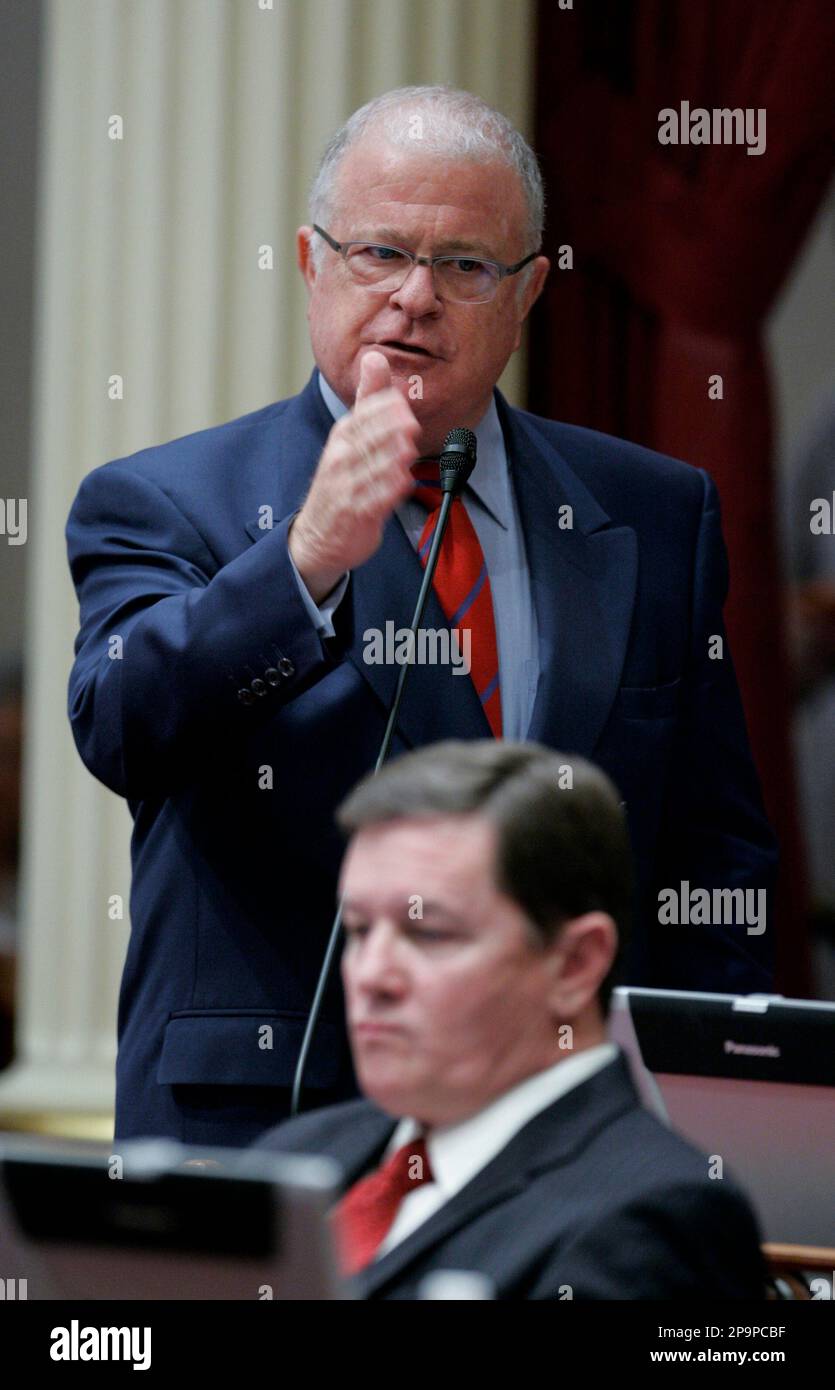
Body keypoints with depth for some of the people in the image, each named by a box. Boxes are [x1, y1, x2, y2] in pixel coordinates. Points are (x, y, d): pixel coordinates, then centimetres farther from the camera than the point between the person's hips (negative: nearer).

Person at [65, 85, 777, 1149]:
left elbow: (717, 861, 14)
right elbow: (120, 727, -16)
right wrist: (307, 559, -29)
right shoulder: (165, 505, 4)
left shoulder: (655, 515, 13)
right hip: (256, 1132, -2)